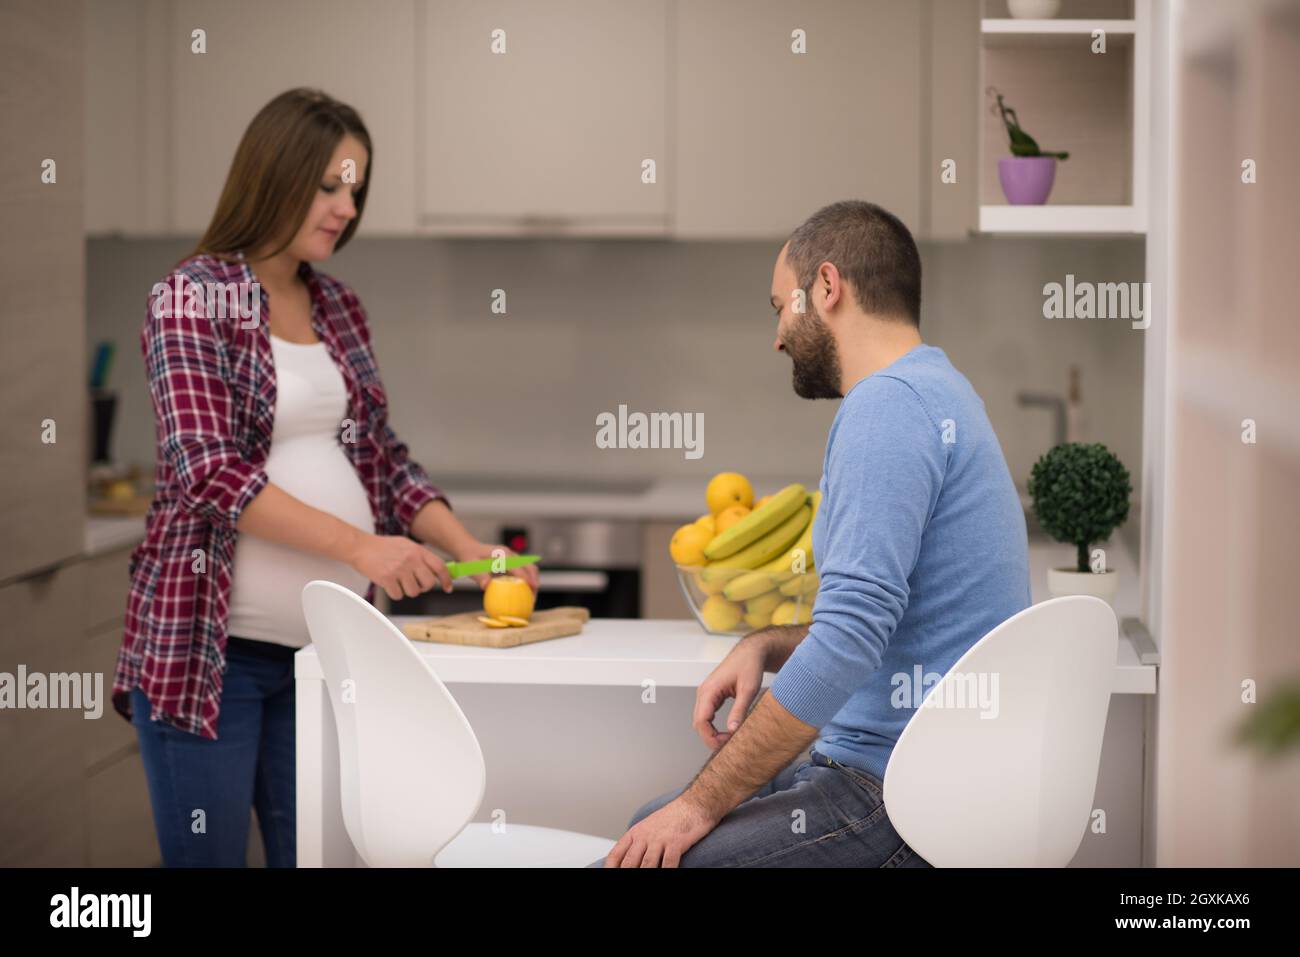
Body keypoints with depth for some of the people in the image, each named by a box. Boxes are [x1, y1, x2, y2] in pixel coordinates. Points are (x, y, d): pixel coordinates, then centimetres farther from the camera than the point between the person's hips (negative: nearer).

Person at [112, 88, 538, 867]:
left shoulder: (340, 309, 12)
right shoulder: (192, 298, -7)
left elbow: (382, 455, 15)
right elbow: (209, 472, -17)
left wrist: (471, 551, 0)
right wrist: (360, 545, -24)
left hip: (328, 644, 6)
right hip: (213, 643, -5)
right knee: (207, 855, 0)